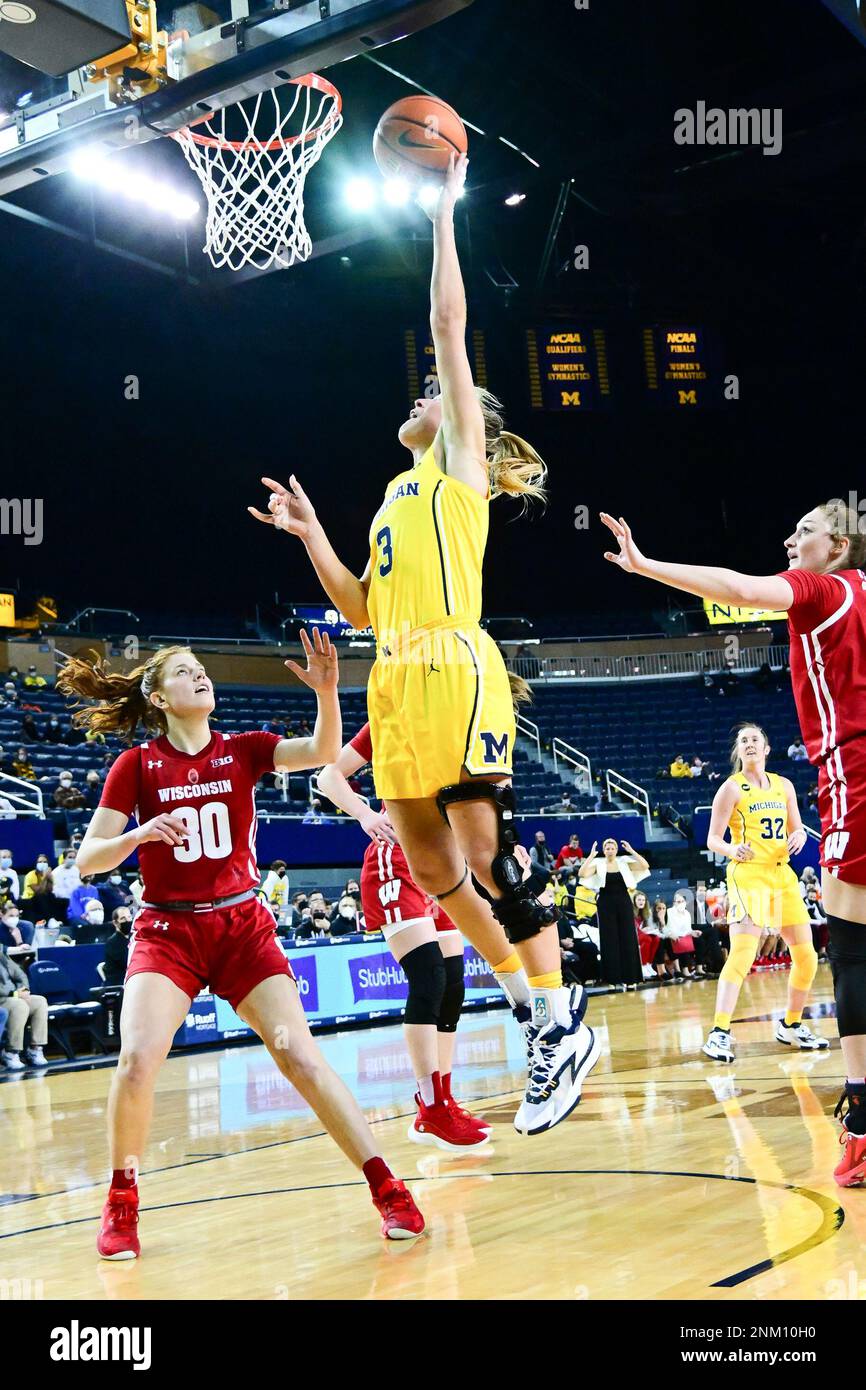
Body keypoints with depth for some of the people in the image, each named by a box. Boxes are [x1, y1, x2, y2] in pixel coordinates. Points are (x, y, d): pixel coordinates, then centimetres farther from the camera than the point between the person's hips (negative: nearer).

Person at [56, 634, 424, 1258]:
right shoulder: (136, 766, -1)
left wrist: (326, 691, -33)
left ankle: (388, 1190, -3)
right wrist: (139, 834, -23)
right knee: (138, 1058, -21)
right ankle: (122, 1202, 2)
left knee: (300, 1054, -10)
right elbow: (89, 859, -4)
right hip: (167, 931, -1)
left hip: (243, 926, 1)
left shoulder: (243, 749, 2)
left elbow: (322, 751, -16)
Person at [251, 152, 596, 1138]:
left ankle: (565, 1025, -4)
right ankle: (544, 1008, 18)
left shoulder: (461, 461, 7)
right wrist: (310, 535, 19)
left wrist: (443, 213, 5)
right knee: (433, 868, 7)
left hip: (456, 671, -8)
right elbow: (363, 609, 26)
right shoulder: (397, 496, 27)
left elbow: (449, 327, 1)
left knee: (486, 855, -12)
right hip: (396, 681, 8)